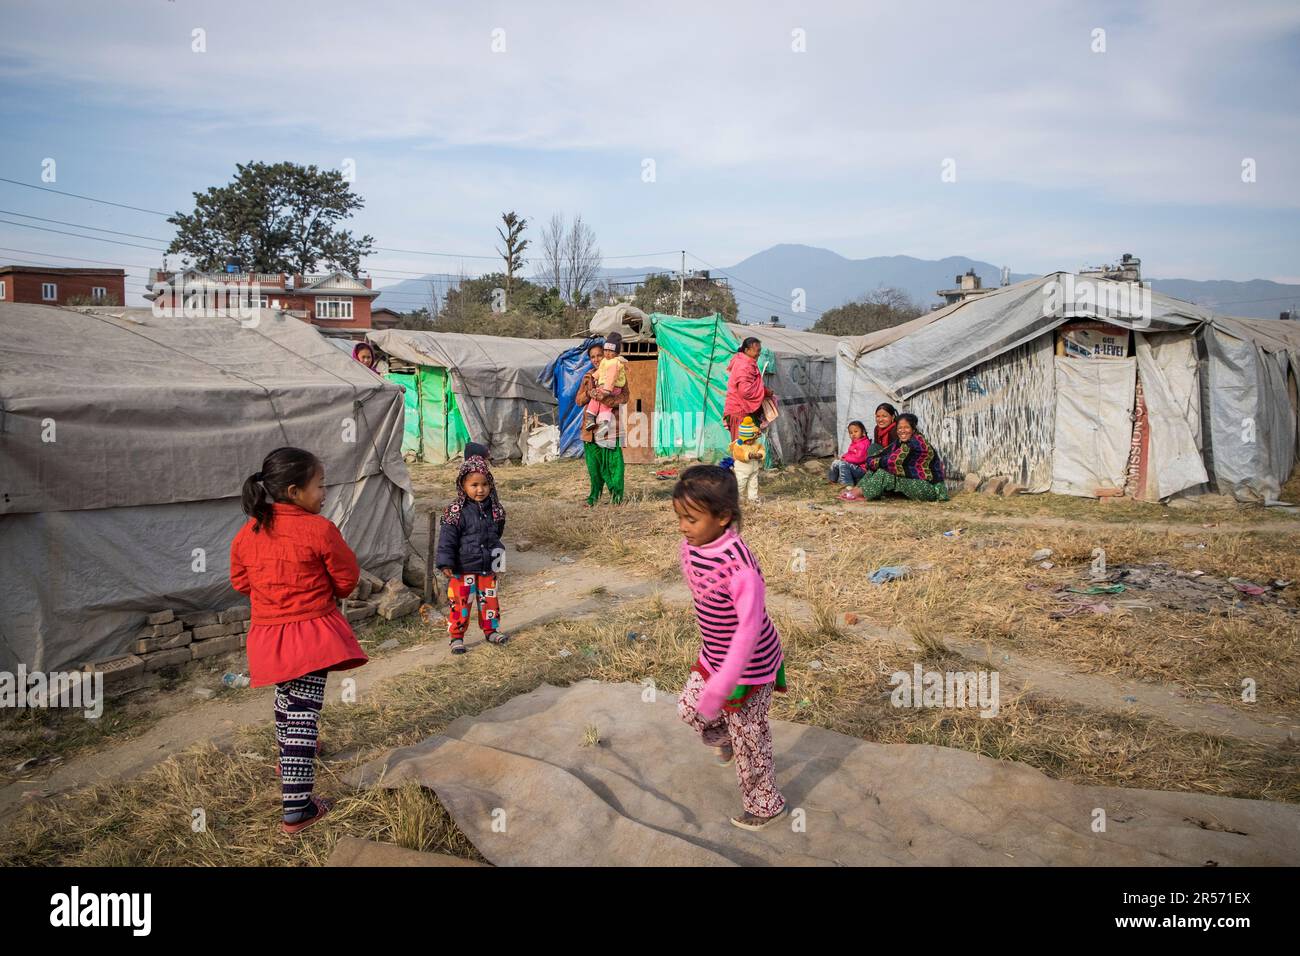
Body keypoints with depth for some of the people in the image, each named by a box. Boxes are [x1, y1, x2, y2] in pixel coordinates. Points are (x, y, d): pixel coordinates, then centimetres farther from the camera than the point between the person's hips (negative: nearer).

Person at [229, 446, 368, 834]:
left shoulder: (248, 532, 0)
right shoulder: (319, 530, -15)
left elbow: (240, 581, 12)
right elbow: (347, 578, -4)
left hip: (269, 632, 6)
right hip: (312, 631, -6)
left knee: (286, 698, 28)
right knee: (304, 712, -3)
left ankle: (289, 754, 53)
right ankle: (296, 807, -2)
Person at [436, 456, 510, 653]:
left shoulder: (494, 510, 2)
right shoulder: (456, 512, -15)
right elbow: (447, 539, -14)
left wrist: (497, 550, 12)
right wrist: (446, 563, -18)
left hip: (487, 568, 5)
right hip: (463, 570, -5)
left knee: (489, 600, 16)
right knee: (460, 603, 2)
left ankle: (491, 630, 33)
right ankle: (457, 637, 16)